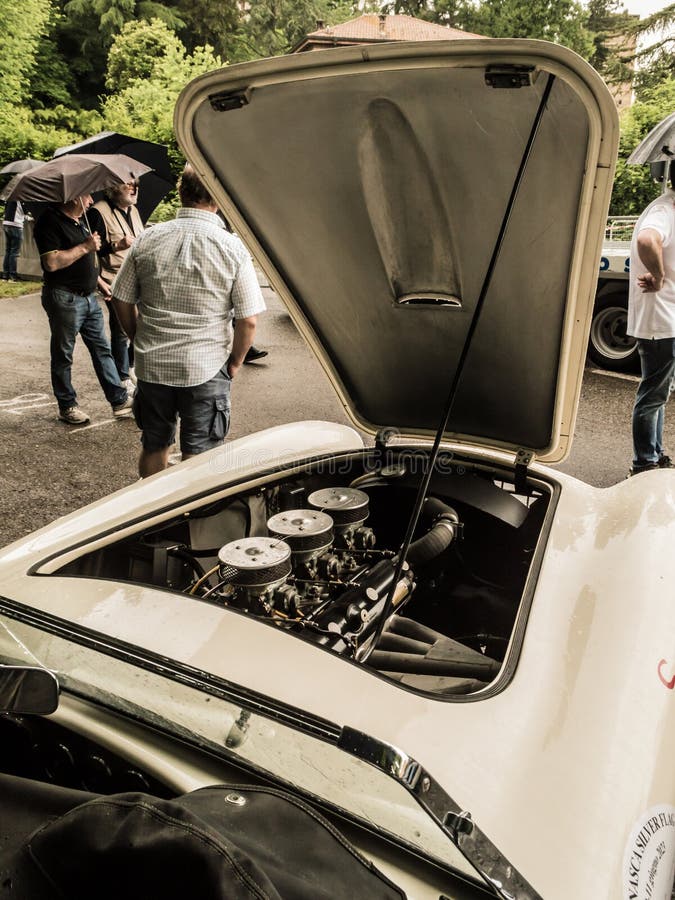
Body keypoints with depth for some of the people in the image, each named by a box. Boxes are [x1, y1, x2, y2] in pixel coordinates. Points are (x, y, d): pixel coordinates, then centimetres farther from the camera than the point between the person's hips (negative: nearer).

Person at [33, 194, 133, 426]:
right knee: (63, 355, 4)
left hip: (89, 297, 9)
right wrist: (85, 247, -20)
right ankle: (67, 407, 15)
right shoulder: (50, 221, -14)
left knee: (102, 350, 9)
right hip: (65, 299, -8)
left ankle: (120, 400, 14)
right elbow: (51, 263, -24)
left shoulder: (81, 220, 14)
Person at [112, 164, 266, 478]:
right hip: (207, 369, -3)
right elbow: (248, 320, -12)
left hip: (152, 366, 3)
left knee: (154, 446, 21)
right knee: (198, 455, 10)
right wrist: (234, 363, 3)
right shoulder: (232, 248, -11)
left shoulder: (147, 240, -3)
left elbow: (122, 302, 3)